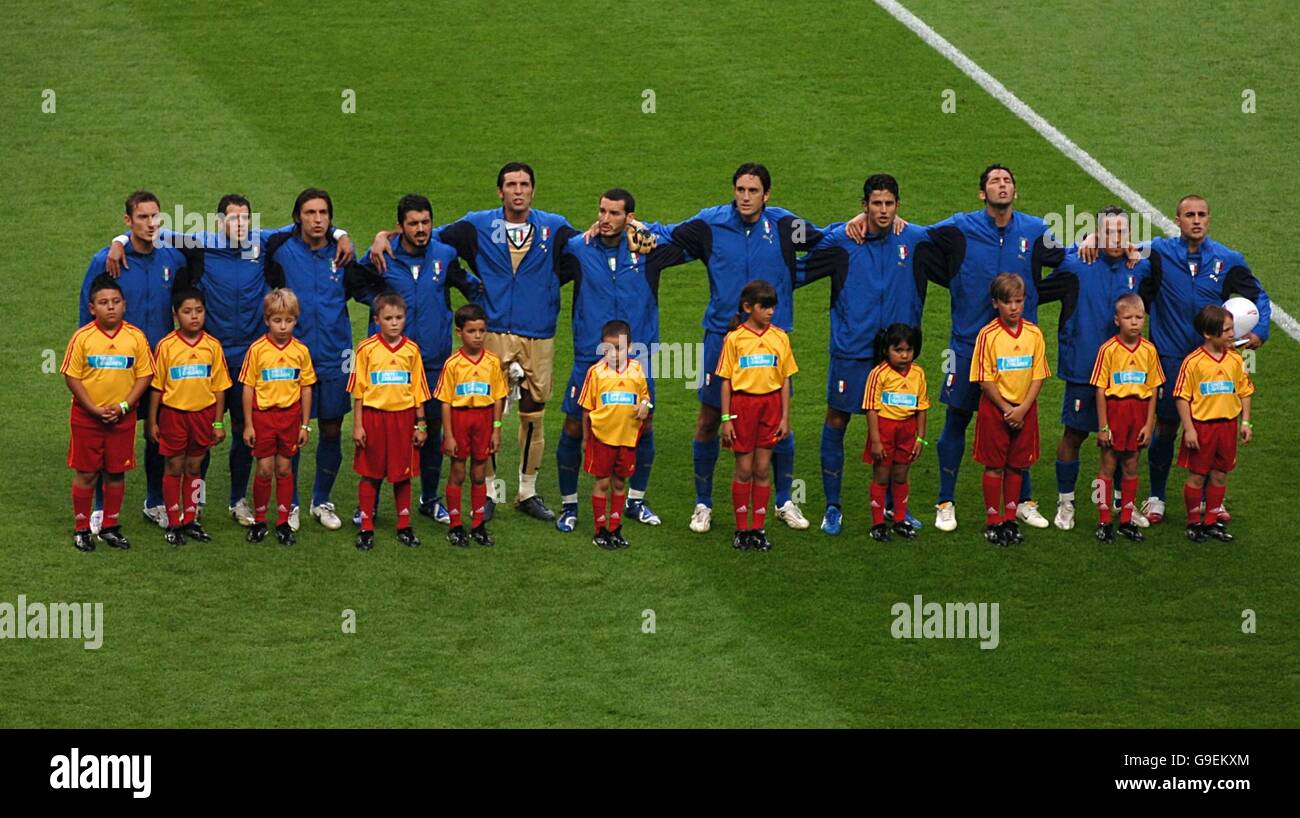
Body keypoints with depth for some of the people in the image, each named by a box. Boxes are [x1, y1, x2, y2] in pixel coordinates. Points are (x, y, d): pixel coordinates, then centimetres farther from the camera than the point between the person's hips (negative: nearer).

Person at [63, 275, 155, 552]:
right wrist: (94, 409, -14)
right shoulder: (82, 337, -9)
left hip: (122, 417, 2)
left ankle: (110, 526, 22)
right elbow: (72, 377, -7)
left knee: (116, 473, 9)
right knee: (86, 473, 4)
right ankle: (81, 528, 15)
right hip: (86, 416, -2)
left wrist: (124, 406, -12)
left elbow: (144, 375, -1)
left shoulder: (135, 337, -4)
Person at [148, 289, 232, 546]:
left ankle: (190, 520, 21)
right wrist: (152, 422, 0)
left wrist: (218, 423, 3)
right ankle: (173, 523, 12)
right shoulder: (166, 346, -7)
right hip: (174, 413, -2)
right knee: (174, 469, 5)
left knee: (194, 468, 11)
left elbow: (219, 387, 4)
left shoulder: (212, 346, -1)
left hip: (203, 414, 2)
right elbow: (157, 387, -2)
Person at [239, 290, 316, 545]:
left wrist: (305, 425, 6)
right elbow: (248, 388, -2)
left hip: (290, 416, 2)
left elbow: (306, 389, 6)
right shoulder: (257, 350, -6)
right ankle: (259, 521, 14)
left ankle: (283, 522, 15)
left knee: (284, 469, 7)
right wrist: (248, 425, -4)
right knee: (264, 469, 0)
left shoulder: (301, 351, 0)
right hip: (263, 415, -2)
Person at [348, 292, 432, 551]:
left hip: (403, 417, 2)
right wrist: (357, 425, -4)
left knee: (402, 474, 8)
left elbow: (418, 389, 7)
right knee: (370, 474, 5)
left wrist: (420, 425, 6)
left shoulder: (411, 350, 2)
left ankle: (404, 526, 19)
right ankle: (366, 528, 11)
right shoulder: (366, 349, -4)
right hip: (373, 415, -2)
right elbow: (358, 389, -1)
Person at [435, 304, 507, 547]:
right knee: (457, 474, 5)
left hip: (484, 419, 2)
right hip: (459, 417, -2)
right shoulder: (452, 364, -8)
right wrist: (448, 435, -8)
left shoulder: (492, 362, -1)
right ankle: (455, 527, 13)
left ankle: (479, 525, 18)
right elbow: (445, 402, -5)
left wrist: (496, 430, 2)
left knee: (479, 475, 10)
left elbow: (498, 398, 5)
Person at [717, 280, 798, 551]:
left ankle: (759, 528, 13)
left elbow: (785, 379, 7)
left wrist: (785, 417, 4)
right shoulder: (735, 338, -4)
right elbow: (726, 381, -1)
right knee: (744, 470, 3)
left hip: (770, 404, 2)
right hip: (743, 403, -2)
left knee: (763, 470, 6)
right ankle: (742, 529, 12)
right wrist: (726, 419, -4)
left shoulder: (780, 337, 3)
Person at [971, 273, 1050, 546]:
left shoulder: (1033, 333, -1)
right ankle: (993, 521, 10)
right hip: (994, 408, -3)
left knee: (1016, 465, 9)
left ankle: (1010, 520, 19)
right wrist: (1006, 409, -12)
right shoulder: (988, 335, -10)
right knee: (994, 466, 2)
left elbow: (1038, 376, 0)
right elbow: (985, 380, -9)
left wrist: (1023, 408, -11)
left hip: (1025, 408, 3)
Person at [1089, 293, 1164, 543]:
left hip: (1138, 410, 3)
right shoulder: (1109, 350, -9)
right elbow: (1100, 389, -7)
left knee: (1131, 466, 10)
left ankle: (1126, 520, 19)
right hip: (1114, 408, -3)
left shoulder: (1149, 350, 1)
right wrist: (1103, 426, -9)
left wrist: (1149, 424, 2)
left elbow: (1153, 389, 6)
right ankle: (1104, 521, 10)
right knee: (1108, 465, 3)